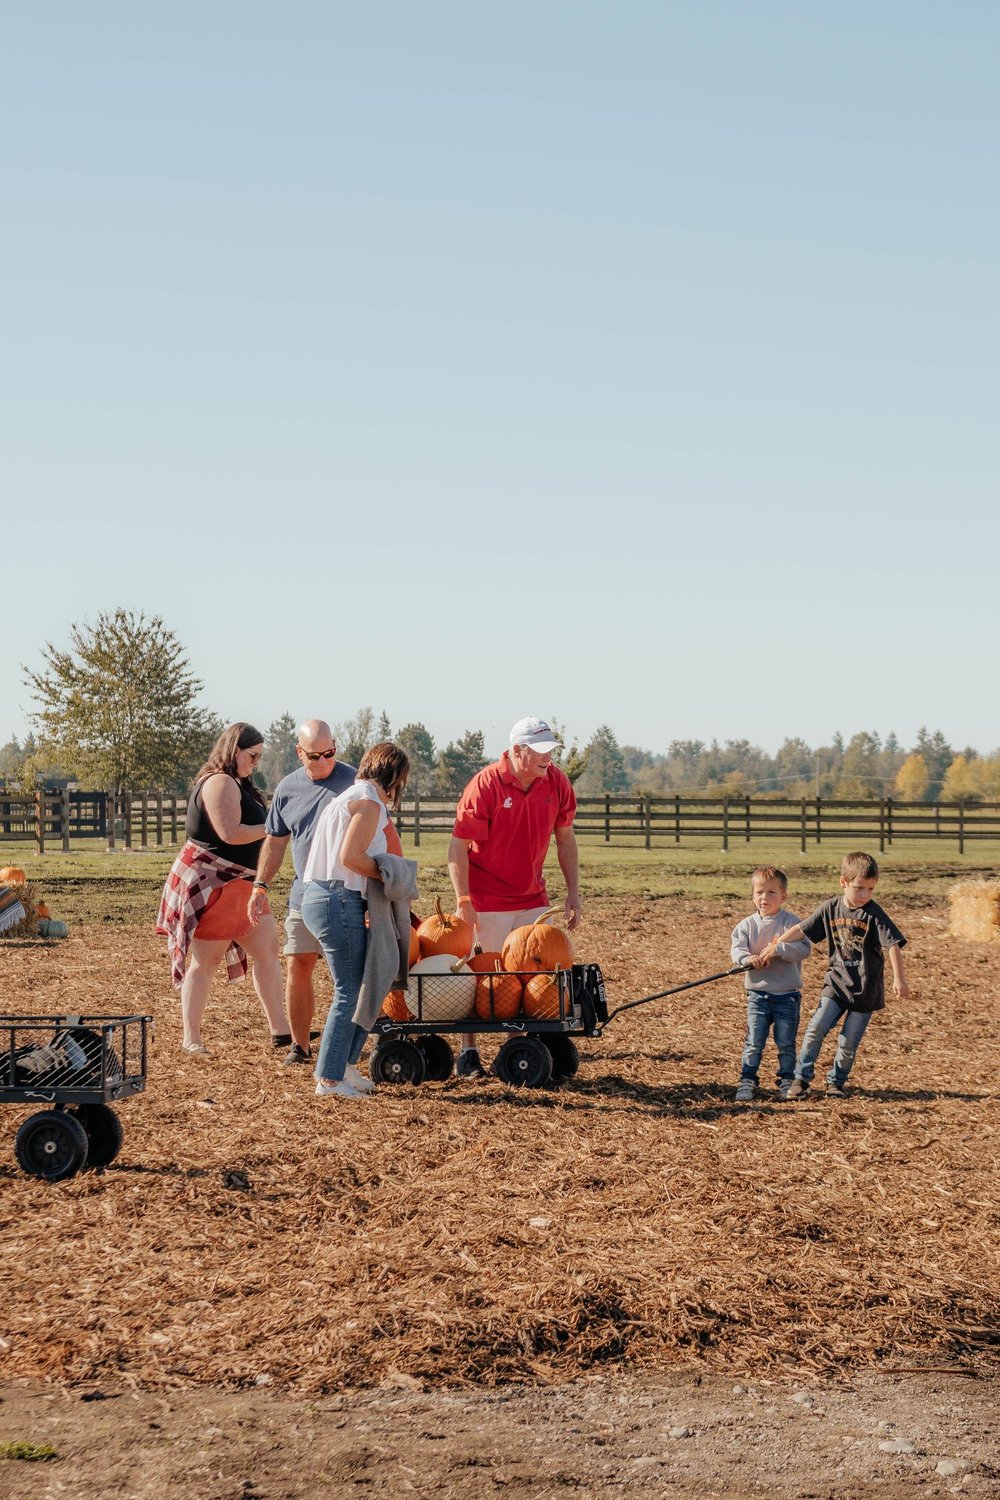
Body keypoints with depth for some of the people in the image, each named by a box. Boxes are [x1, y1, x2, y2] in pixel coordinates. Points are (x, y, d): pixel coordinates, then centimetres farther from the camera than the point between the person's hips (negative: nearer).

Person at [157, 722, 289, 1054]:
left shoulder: (238, 784, 19)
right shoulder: (220, 783, -15)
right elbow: (229, 833, -25)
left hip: (239, 884, 10)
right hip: (210, 883, -10)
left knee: (268, 950, 8)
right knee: (205, 961, -4)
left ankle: (280, 1030, 12)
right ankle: (191, 1039, 2)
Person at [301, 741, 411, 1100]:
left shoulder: (347, 798, 22)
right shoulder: (370, 802, -9)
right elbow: (350, 856, -18)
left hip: (317, 897, 10)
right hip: (338, 900, -10)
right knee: (350, 992, -4)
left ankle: (346, 1066, 19)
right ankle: (330, 1079, -1)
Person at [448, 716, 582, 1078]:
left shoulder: (557, 784, -3)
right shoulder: (485, 785, -18)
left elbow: (565, 839, 8)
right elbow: (458, 847, -15)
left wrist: (573, 893, 5)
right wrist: (463, 903, -18)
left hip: (533, 896, 5)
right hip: (488, 900, -5)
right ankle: (468, 1054, 12)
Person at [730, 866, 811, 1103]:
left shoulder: (790, 922, -5)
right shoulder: (747, 925, 2)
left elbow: (804, 949, -16)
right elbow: (737, 949, -10)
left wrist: (777, 949, -27)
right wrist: (748, 958, -32)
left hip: (787, 994, -1)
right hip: (758, 992, 1)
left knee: (786, 1043, 7)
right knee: (754, 1042, 0)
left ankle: (787, 1081, 20)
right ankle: (747, 1081, 6)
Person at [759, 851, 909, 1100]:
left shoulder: (874, 914, -13)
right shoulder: (831, 908, -2)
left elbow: (893, 945, -17)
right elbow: (801, 929, 6)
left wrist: (898, 979, -25)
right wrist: (776, 945, 4)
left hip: (865, 988, -2)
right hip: (836, 983, 2)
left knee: (848, 1042, 2)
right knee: (816, 1028, -11)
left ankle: (836, 1082, 21)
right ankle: (801, 1078, -1)